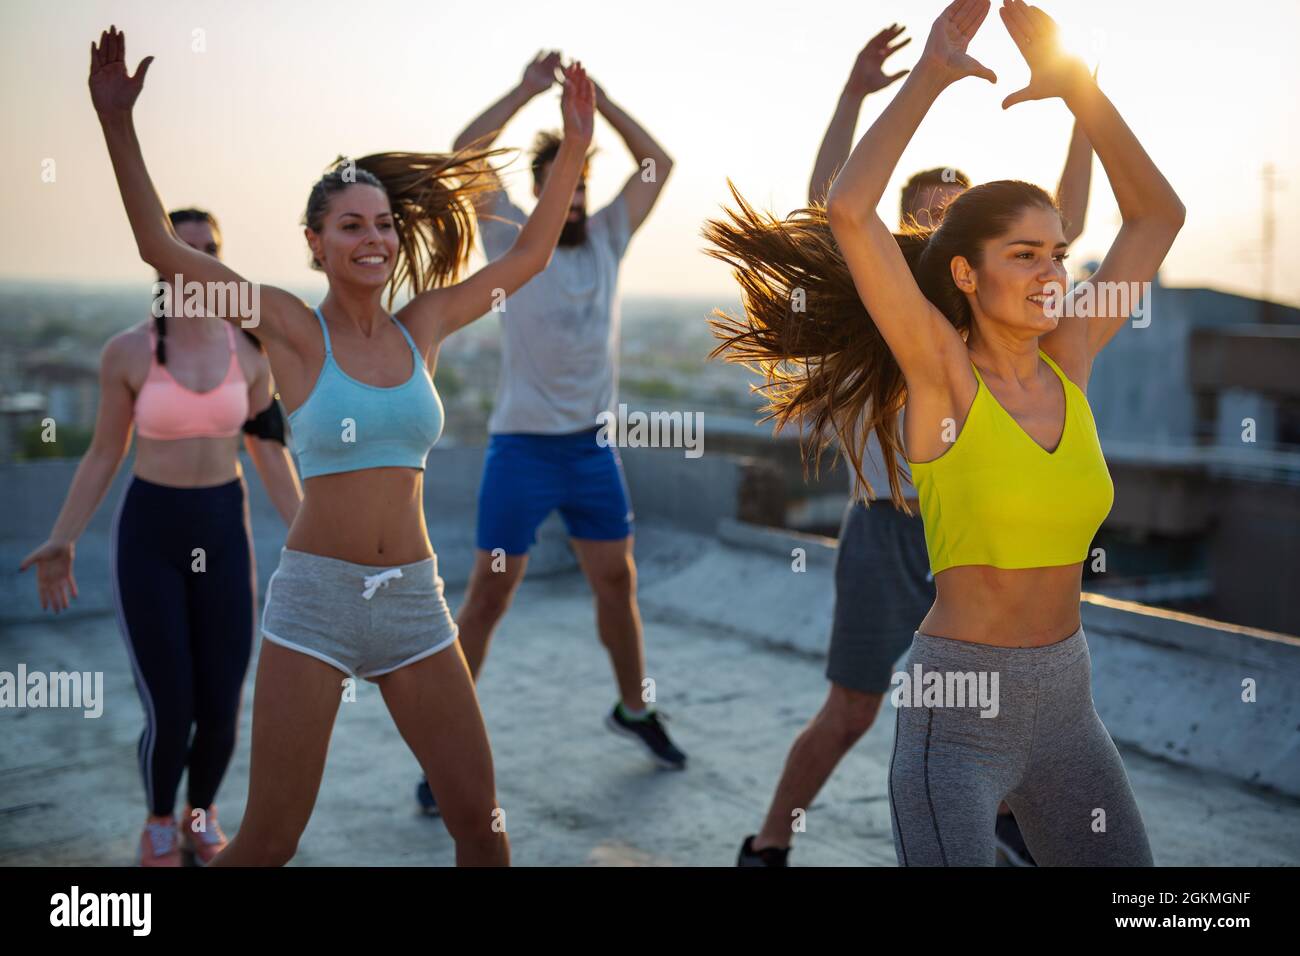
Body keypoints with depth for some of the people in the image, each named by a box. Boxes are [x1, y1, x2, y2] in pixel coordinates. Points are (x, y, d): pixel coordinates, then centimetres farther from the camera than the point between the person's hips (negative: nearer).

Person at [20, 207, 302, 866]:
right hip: (148, 535, -2)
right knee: (169, 717, -4)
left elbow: (269, 453, 6)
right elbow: (104, 455, 2)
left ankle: (201, 815, 34)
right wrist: (61, 542, -5)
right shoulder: (126, 351, -8)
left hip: (224, 535, 2)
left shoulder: (248, 349, -1)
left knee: (221, 715, 3)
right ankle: (159, 824, 28)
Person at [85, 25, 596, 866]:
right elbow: (162, 247, -4)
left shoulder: (422, 325, 7)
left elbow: (530, 256, 14)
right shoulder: (294, 330, -2)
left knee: (480, 818, 5)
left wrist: (576, 144, 10)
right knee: (269, 839, 2)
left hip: (414, 599, 4)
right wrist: (117, 119, -9)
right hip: (315, 596, -3)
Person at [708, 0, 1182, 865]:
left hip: (1067, 697, 6)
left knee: (1123, 861, 16)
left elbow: (1158, 215, 9)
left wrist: (1074, 80, 0)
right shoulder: (941, 372, -13)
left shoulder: (1069, 360, 2)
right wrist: (933, 72, -17)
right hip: (957, 704, -6)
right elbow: (849, 213, -26)